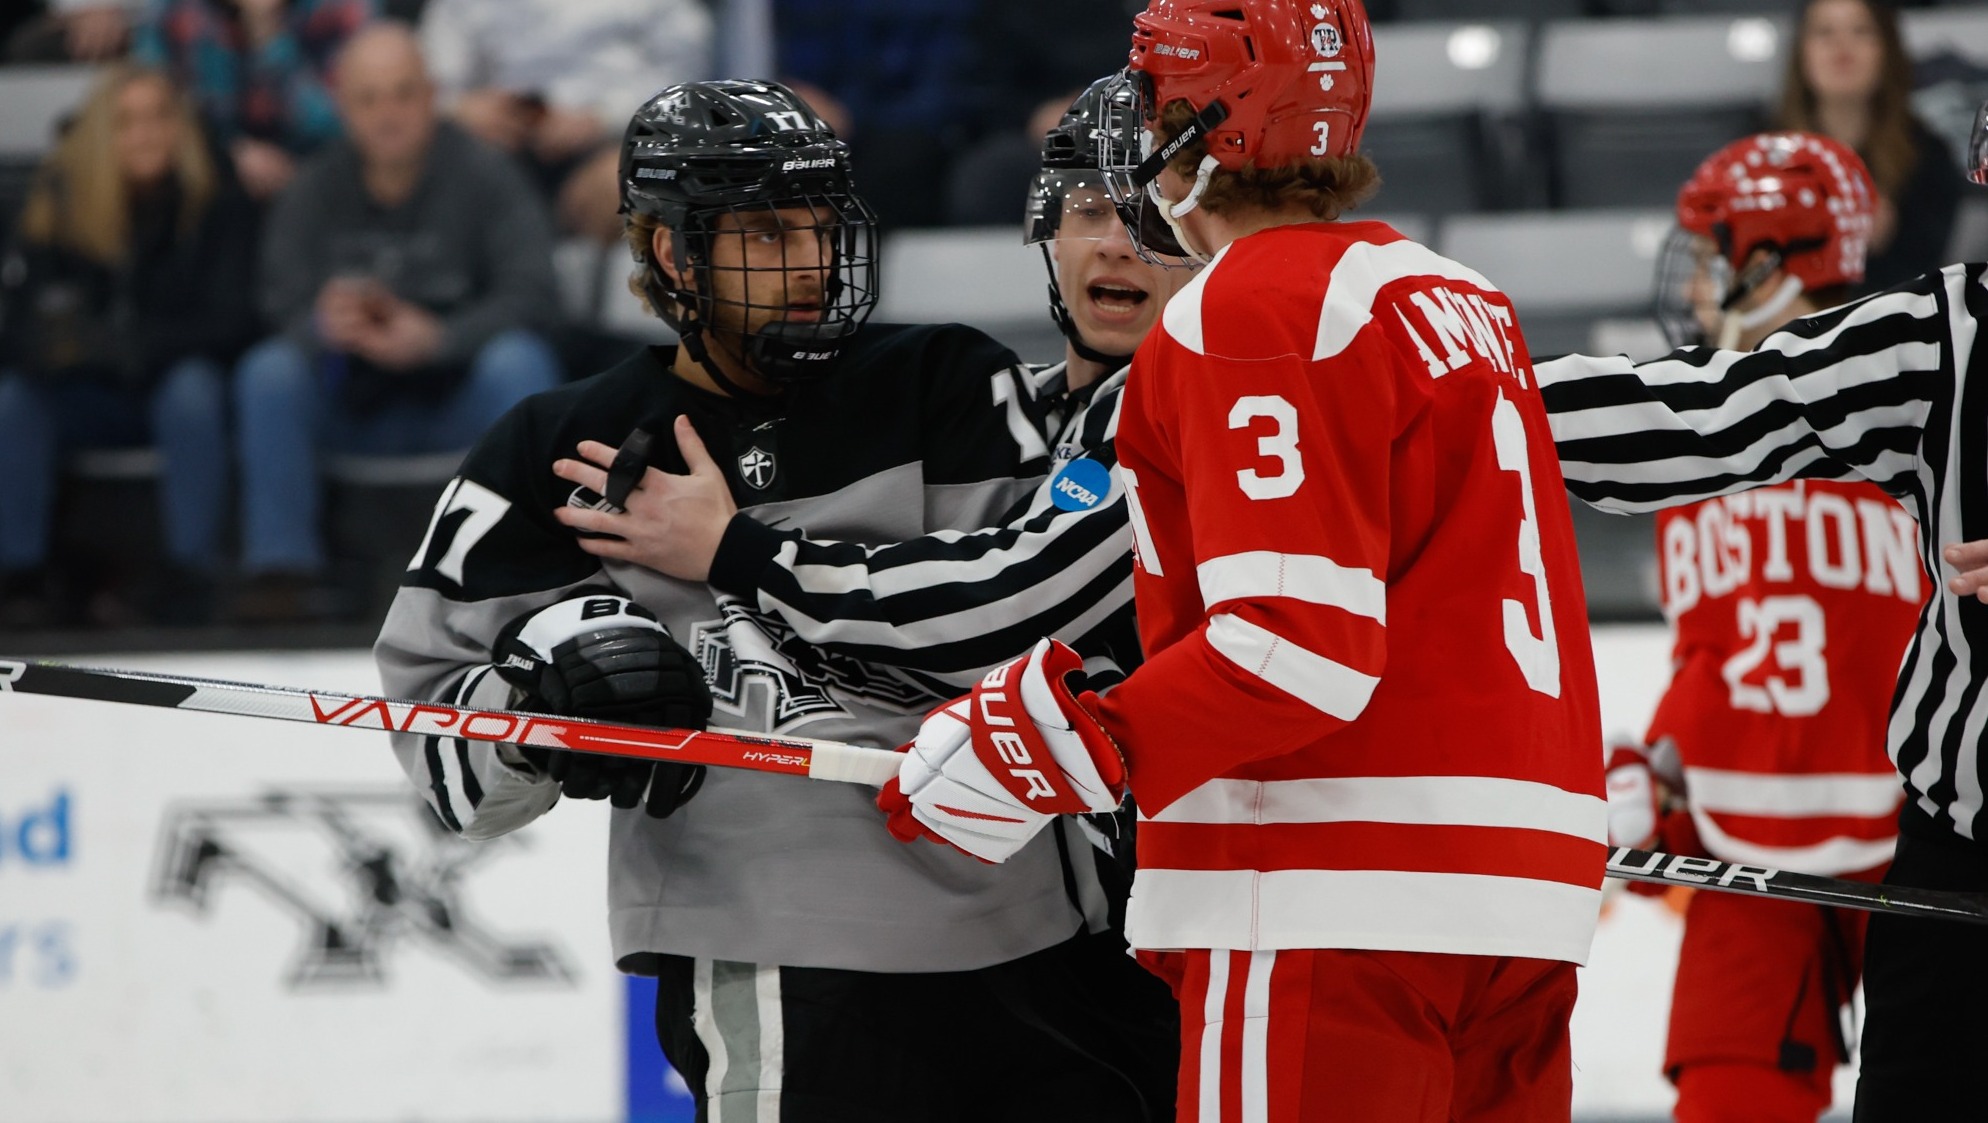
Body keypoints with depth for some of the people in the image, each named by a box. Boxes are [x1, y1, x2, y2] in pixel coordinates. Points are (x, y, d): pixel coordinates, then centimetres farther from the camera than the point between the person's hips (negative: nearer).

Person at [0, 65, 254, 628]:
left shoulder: (214, 200, -12)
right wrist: (46, 338, -36)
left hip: (175, 383, -2)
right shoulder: (62, 196, -6)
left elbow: (230, 322, -18)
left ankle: (189, 571, -29)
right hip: (89, 396, 2)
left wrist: (125, 343, -33)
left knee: (193, 387, -34)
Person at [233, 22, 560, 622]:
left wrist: (436, 337, -34)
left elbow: (530, 295, -18)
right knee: (267, 370, -24)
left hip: (460, 399, -2)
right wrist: (326, 325, -36)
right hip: (356, 408, 2)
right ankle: (281, 569, -24)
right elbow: (285, 307, -11)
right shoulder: (315, 190, -2)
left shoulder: (483, 175, -9)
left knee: (517, 361, -32)